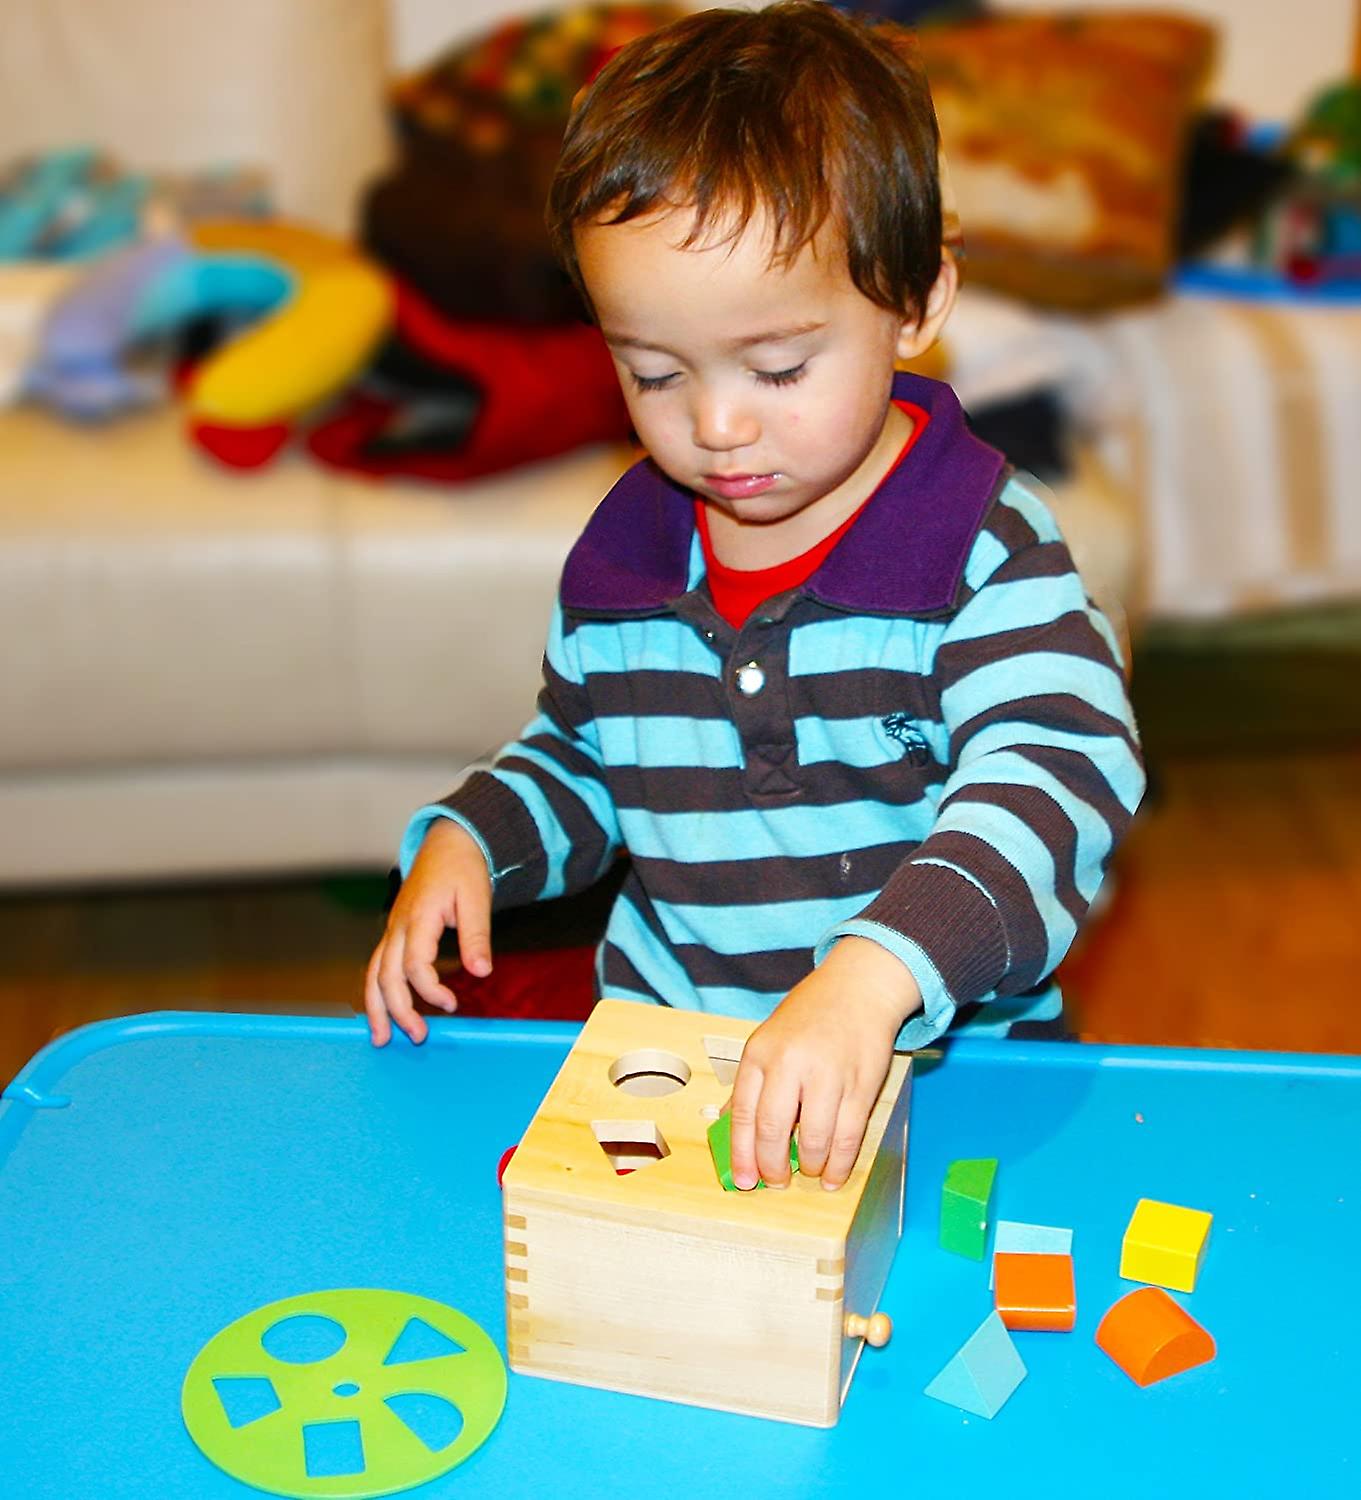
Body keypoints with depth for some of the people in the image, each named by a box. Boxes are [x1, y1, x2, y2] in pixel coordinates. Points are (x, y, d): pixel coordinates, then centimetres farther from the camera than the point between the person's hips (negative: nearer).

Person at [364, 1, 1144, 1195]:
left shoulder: (984, 549, -11)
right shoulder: (618, 561, 4)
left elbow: (1059, 781, -26)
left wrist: (873, 974, -42)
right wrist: (465, 840, 2)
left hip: (944, 1057, -4)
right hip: (662, 1036, 4)